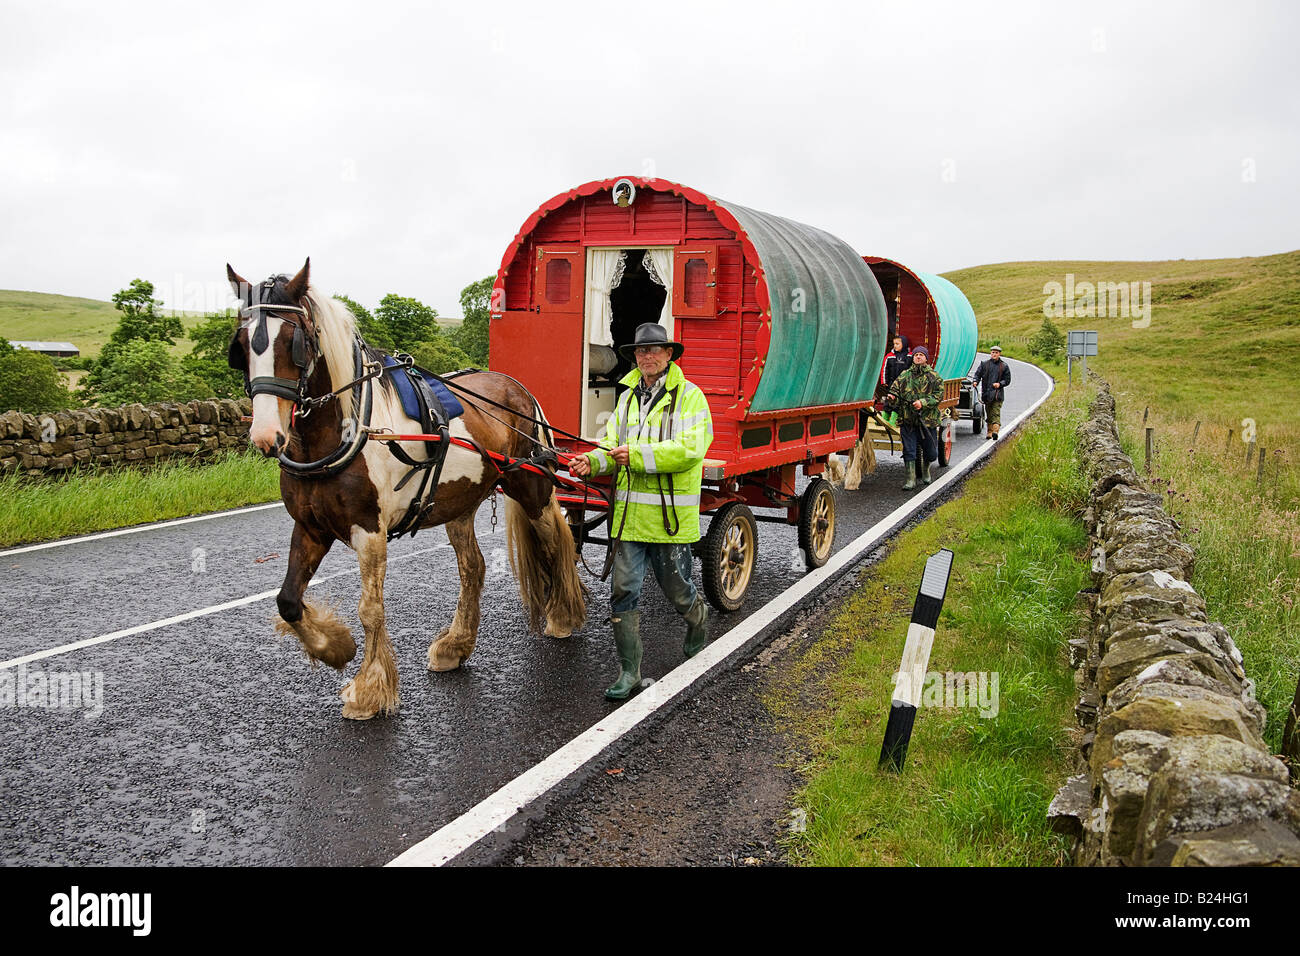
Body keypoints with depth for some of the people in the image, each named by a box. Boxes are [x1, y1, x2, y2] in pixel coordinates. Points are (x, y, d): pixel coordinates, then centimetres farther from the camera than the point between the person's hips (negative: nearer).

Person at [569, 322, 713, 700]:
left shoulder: (689, 396, -5)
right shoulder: (628, 397, 14)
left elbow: (689, 448, -18)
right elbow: (614, 444, 12)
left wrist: (639, 455, -25)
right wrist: (592, 462, -10)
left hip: (671, 515, -4)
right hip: (629, 514, 5)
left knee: (677, 589, 10)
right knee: (624, 591, 2)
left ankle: (699, 627, 44)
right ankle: (629, 671, 12)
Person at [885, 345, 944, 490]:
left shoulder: (934, 376, 3)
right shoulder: (904, 375, 8)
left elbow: (939, 395, -4)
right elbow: (895, 390, 8)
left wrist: (923, 402, -17)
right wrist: (892, 398, -16)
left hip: (928, 420, 0)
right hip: (908, 420, 1)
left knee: (931, 453, 9)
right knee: (909, 451, -2)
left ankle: (925, 468, 38)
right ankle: (911, 479, 4)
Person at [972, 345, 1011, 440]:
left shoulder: (1004, 366, 6)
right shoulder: (984, 364, 10)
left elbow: (1007, 380, 8)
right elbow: (978, 374, 10)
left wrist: (1000, 384, -10)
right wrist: (976, 381, -11)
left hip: (997, 393, -2)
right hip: (986, 393, 2)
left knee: (996, 413, -13)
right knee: (988, 414, 8)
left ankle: (995, 431, -26)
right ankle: (989, 433, 14)